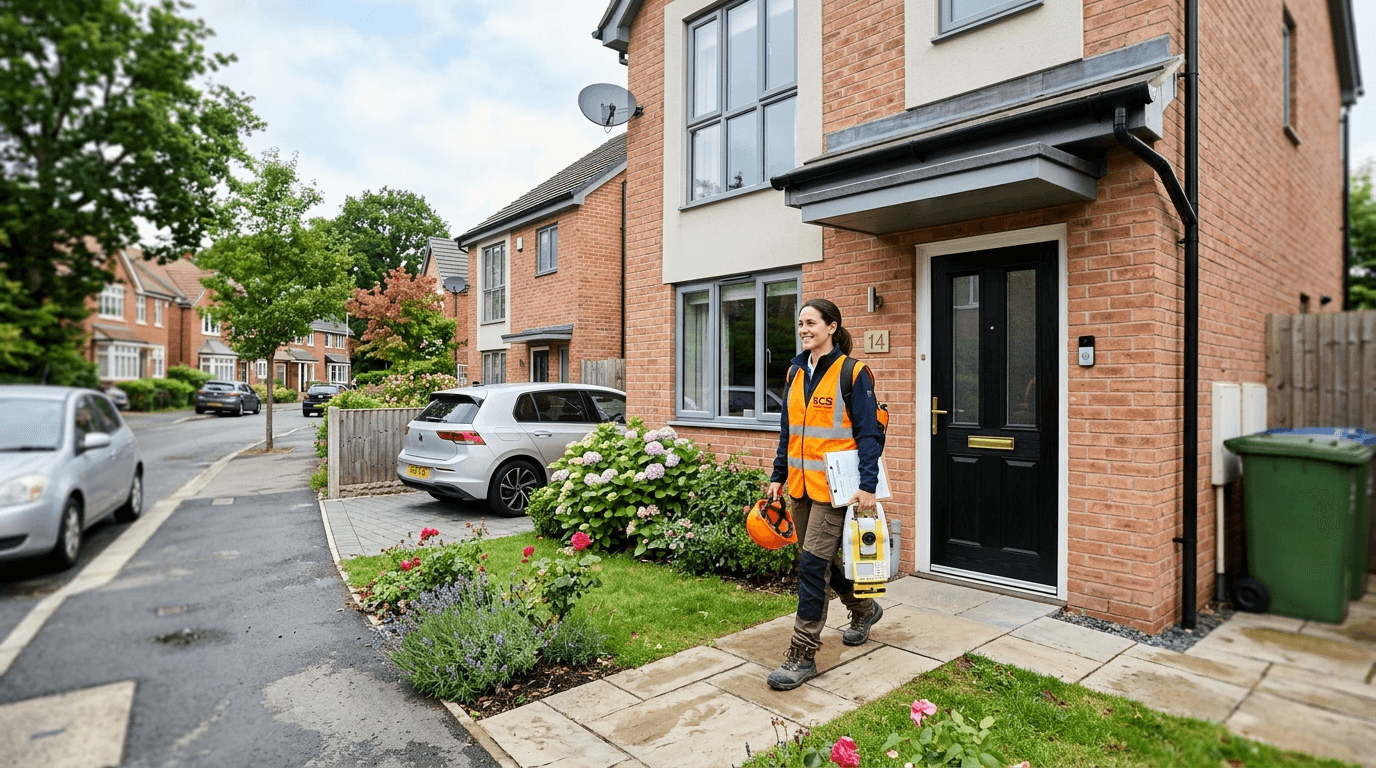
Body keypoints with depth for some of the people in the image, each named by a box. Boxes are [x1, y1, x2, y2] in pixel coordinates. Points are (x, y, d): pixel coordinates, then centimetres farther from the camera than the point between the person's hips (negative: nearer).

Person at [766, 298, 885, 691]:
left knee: (812, 564, -8)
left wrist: (868, 486, -17)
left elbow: (868, 433, -10)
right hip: (800, 484, 7)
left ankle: (802, 655, 4)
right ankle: (864, 609, 44)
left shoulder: (851, 373, -9)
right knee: (823, 557, 18)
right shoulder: (796, 372, 11)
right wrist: (778, 476, 14)